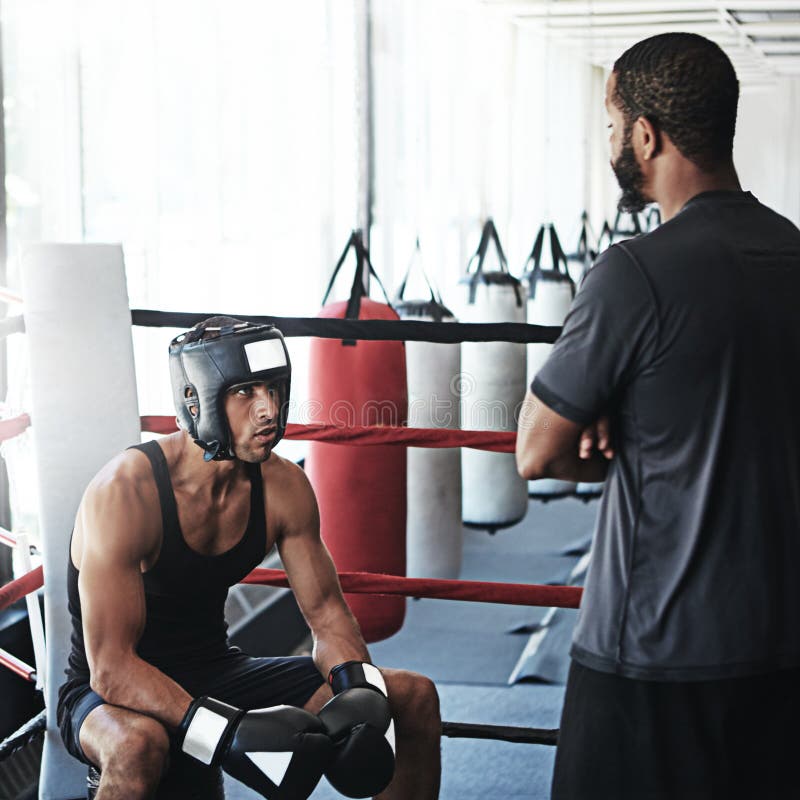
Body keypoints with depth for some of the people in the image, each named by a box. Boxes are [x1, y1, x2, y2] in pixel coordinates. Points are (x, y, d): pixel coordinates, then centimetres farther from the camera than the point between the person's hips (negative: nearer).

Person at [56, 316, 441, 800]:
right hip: (115, 695, -6)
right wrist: (234, 734, -40)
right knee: (139, 745, -44)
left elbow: (327, 614, 1)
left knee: (414, 697, -3)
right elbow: (110, 667, -30)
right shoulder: (127, 490, -25)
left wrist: (361, 696, -21)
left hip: (217, 673, 6)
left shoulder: (284, 487, -5)